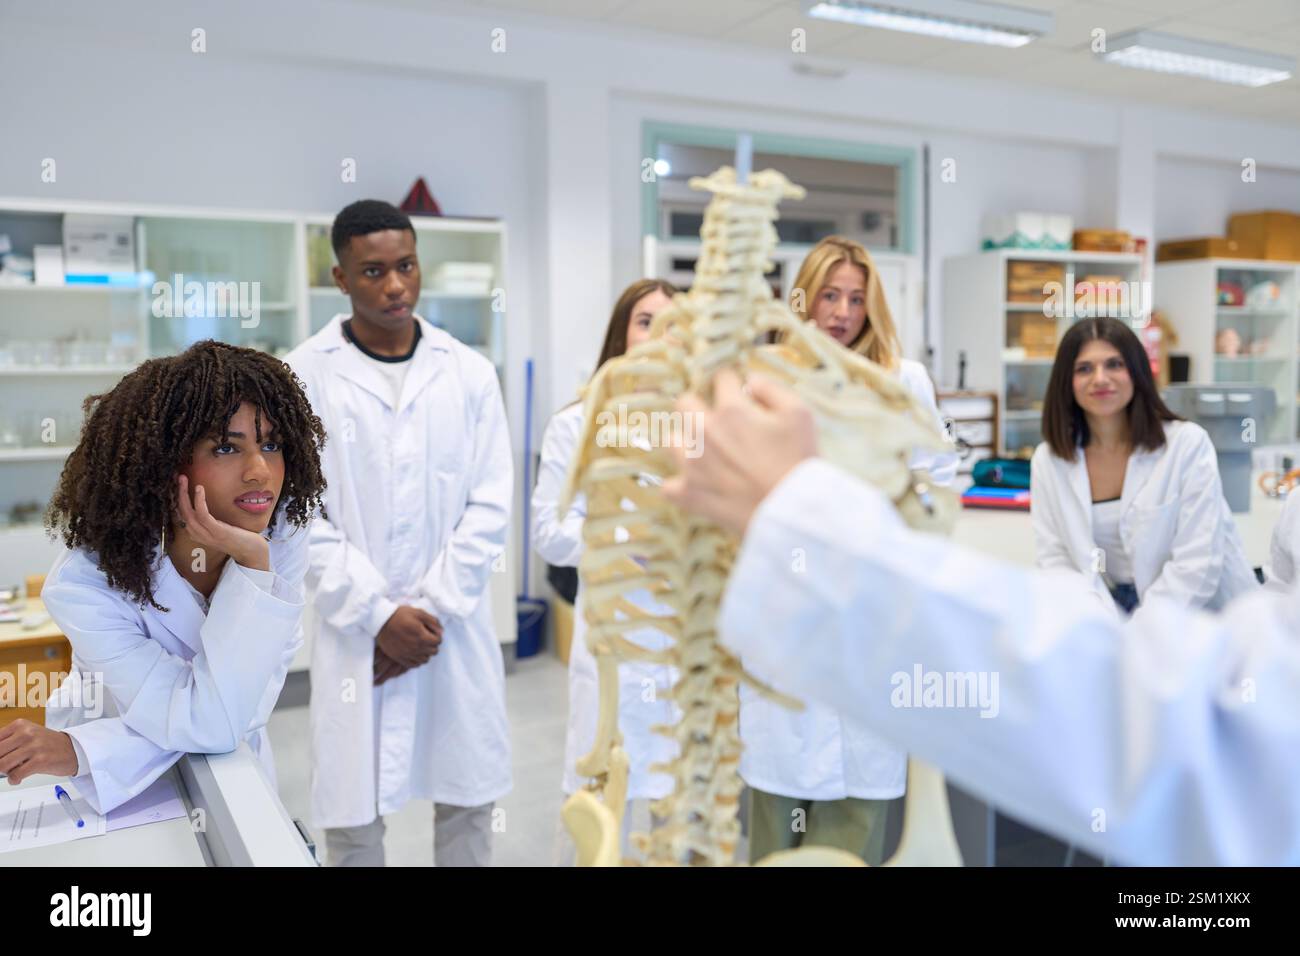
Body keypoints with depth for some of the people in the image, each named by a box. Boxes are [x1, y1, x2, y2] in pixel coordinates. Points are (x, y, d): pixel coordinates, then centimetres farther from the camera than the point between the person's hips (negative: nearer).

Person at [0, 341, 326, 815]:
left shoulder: (283, 534, -16)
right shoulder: (85, 583, -23)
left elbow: (249, 707, -18)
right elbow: (208, 725, -29)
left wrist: (79, 750, -27)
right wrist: (250, 565, -36)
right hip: (113, 796, -3)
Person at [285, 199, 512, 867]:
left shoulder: (470, 373, 3)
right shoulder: (300, 378, -2)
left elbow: (489, 507, 0)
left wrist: (429, 609, -8)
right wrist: (380, 615, -12)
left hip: (456, 627, 2)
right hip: (354, 632, -1)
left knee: (468, 801, 12)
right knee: (352, 817, 7)